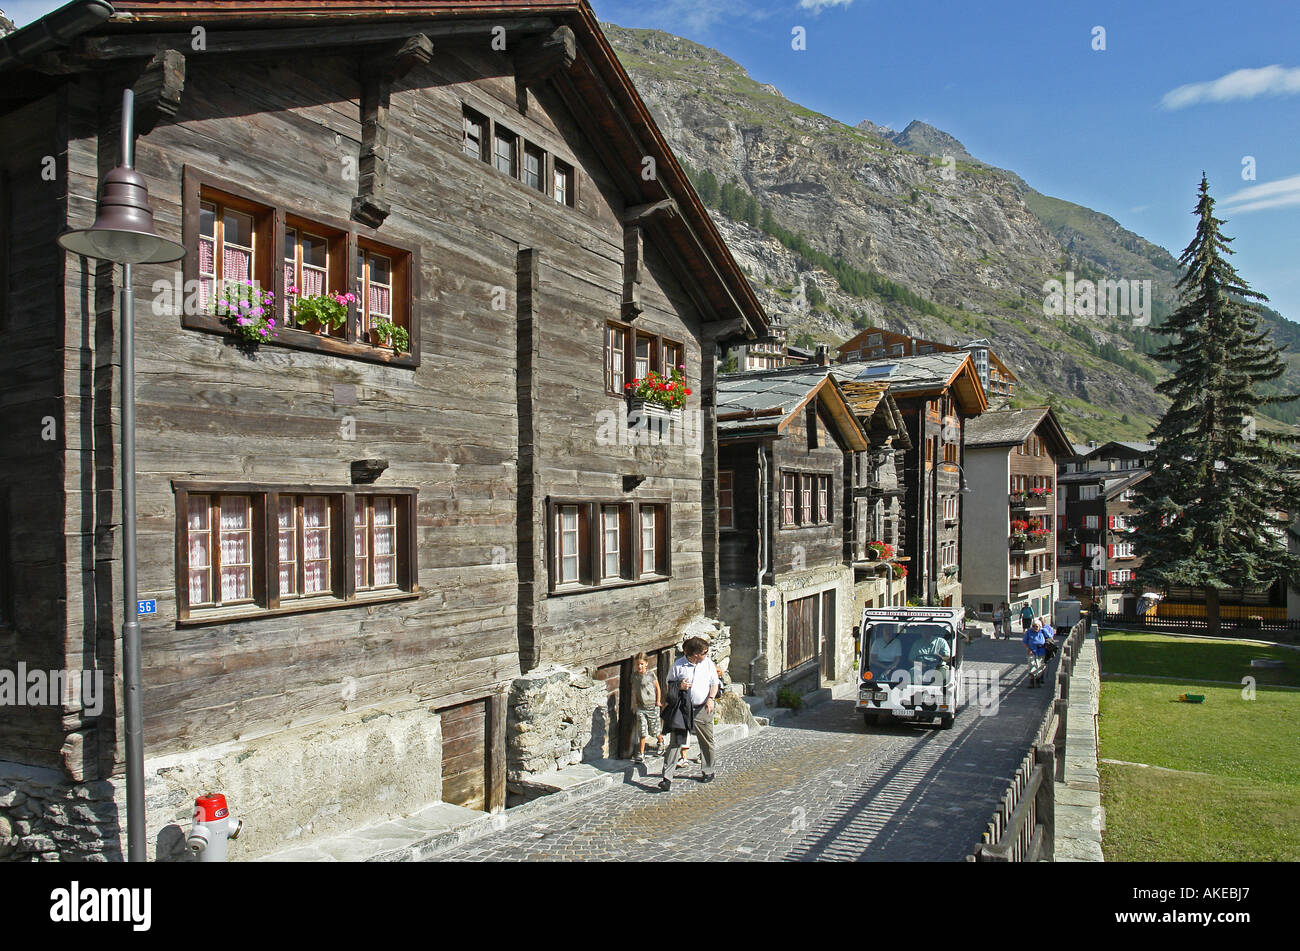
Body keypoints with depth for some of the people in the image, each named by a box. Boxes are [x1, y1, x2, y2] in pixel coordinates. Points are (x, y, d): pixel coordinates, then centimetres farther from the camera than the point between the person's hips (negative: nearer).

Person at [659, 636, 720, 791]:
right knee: (675, 742, -7)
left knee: (706, 742, 13)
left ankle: (708, 771, 35)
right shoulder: (679, 665, -6)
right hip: (682, 709, -3)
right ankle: (667, 778, -6)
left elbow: (715, 683, 10)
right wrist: (679, 686, -16)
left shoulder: (708, 663, 3)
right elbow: (669, 684, 5)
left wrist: (710, 699, -6)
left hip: (702, 709, 3)